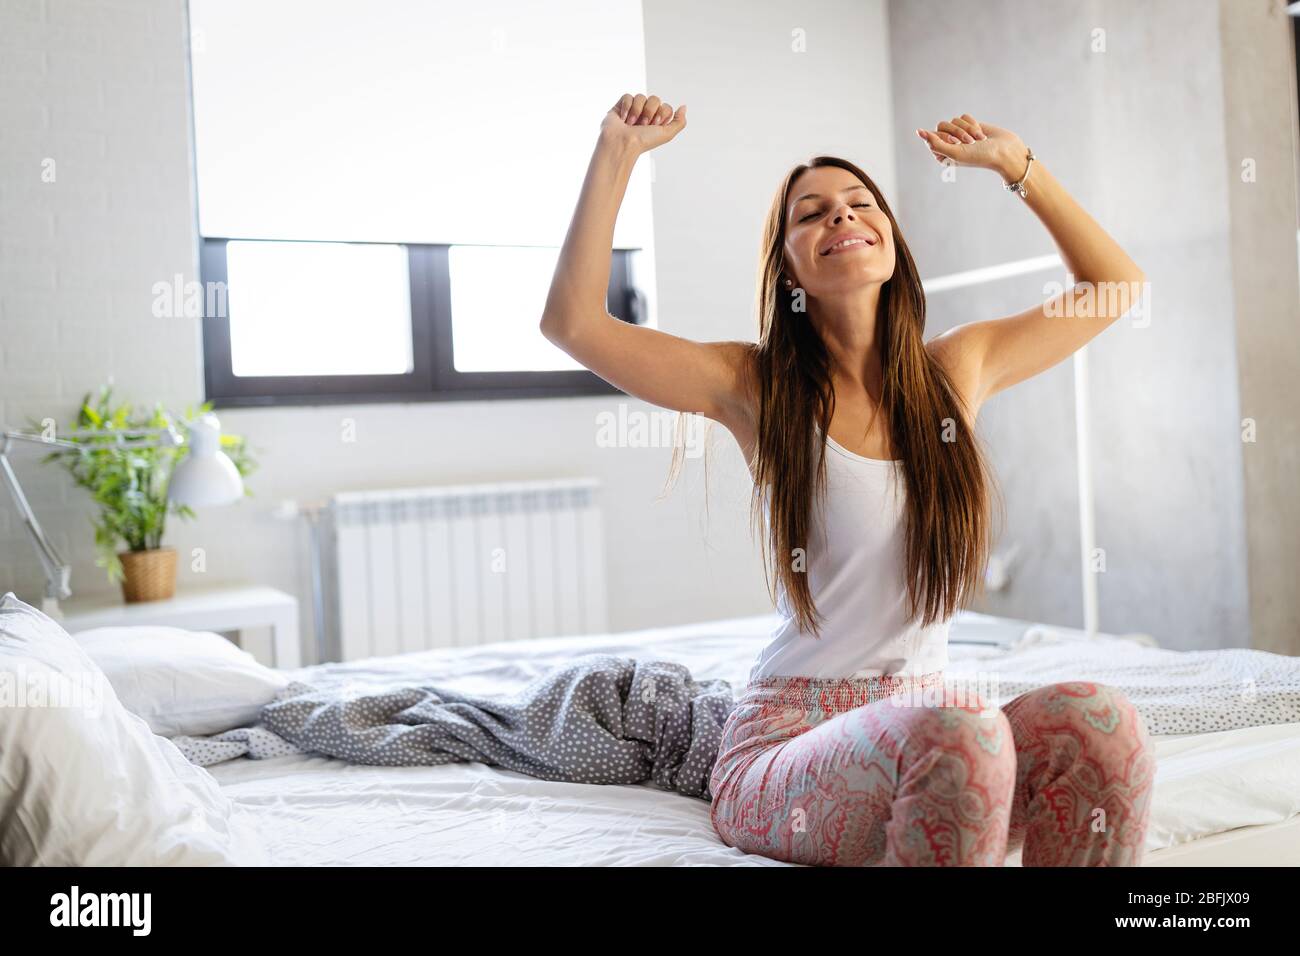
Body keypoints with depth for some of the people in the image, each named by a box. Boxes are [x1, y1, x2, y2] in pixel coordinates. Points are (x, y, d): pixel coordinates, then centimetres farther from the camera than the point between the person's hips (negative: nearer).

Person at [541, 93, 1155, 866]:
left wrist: (1015, 163, 16)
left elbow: (1119, 286, 21)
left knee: (1099, 717, -28)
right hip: (789, 737, -4)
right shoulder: (758, 389, 0)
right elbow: (572, 321, -8)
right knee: (956, 734, -36)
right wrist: (618, 153, -5)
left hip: (928, 710, 4)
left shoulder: (960, 367, 9)